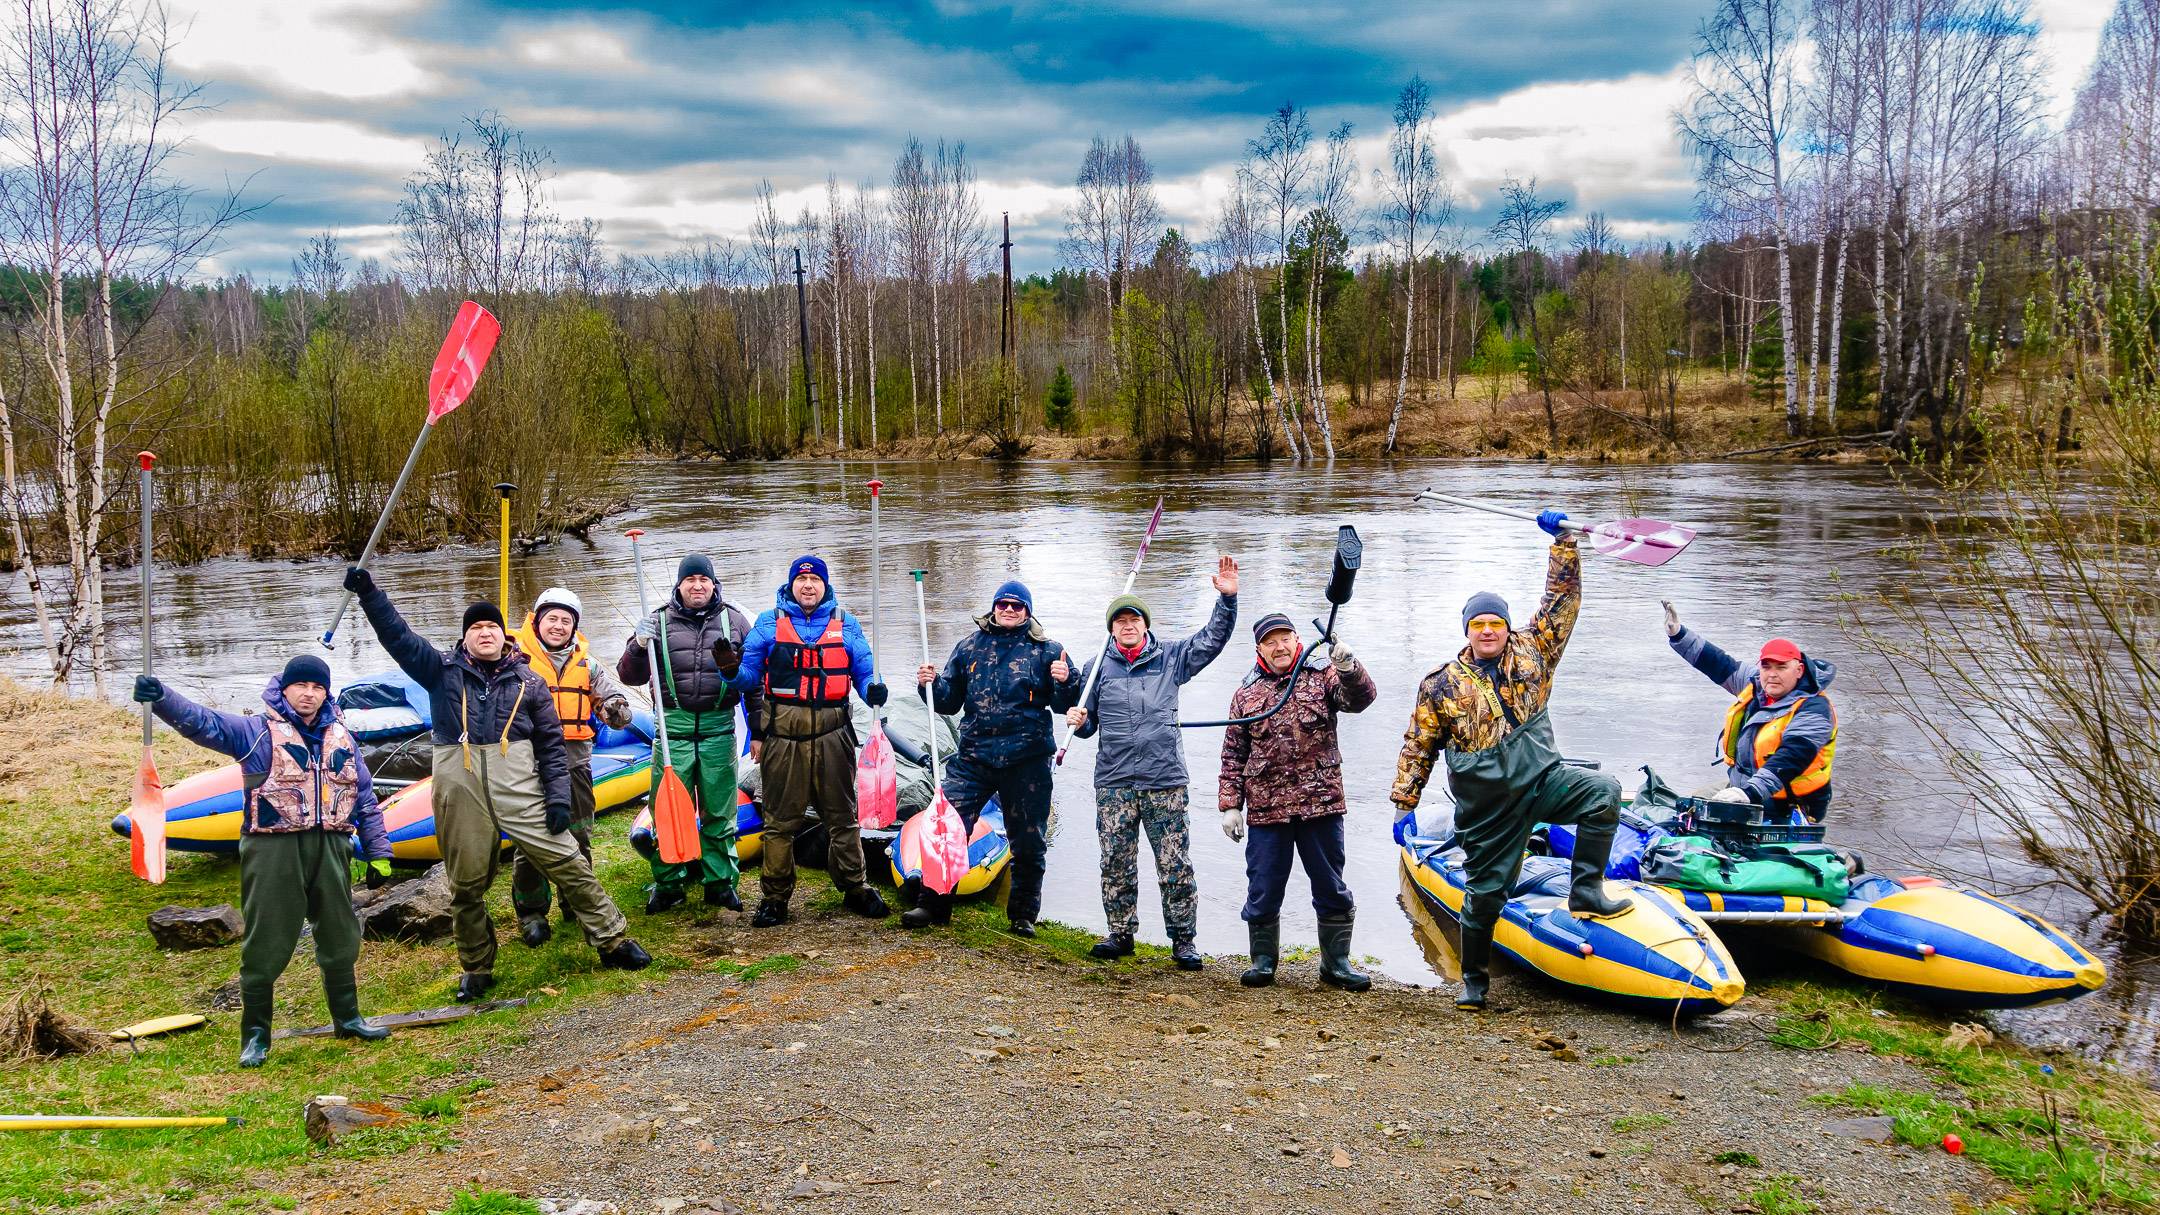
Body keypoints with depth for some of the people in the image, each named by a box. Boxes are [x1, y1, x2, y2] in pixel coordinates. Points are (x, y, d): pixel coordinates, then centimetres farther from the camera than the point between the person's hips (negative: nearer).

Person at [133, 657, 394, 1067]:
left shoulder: (342, 739, 12)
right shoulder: (256, 732, -2)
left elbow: (365, 799, 16)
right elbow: (203, 722, -18)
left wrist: (378, 853, 14)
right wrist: (161, 698, -37)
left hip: (330, 849, 4)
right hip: (273, 851, -4)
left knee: (340, 937, 14)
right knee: (265, 944, 1)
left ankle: (347, 1018, 30)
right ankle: (255, 1035, 13)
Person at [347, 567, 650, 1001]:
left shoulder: (527, 681, 8)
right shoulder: (444, 671, 9)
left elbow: (551, 742, 7)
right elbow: (399, 637, -1)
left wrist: (558, 796, 0)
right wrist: (369, 594, -14)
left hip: (518, 789, 0)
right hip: (460, 792, 1)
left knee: (568, 863, -3)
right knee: (467, 885, 8)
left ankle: (612, 941, 7)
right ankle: (477, 970, 25)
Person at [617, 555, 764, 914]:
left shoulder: (734, 620, 7)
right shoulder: (660, 621, 5)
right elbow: (630, 676, 5)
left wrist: (758, 730, 8)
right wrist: (639, 646, -15)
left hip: (719, 729, 0)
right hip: (673, 726, 0)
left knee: (719, 811, 6)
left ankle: (720, 882, 17)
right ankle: (667, 884, 12)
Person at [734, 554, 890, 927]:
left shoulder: (845, 624, 9)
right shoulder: (769, 623, 6)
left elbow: (863, 672, 9)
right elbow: (750, 674, 5)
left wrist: (873, 690, -13)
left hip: (832, 736, 1)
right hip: (783, 736, -1)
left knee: (842, 815, 10)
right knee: (780, 819, 5)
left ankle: (855, 888, 22)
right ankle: (775, 897, 14)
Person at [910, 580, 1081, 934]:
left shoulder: (1045, 650, 4)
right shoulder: (970, 647, 10)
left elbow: (1065, 705, 2)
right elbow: (949, 702, 14)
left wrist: (1065, 682, -18)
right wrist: (931, 684, -5)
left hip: (1026, 762, -1)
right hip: (973, 756, 1)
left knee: (1028, 843, 7)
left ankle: (1023, 914, 23)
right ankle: (934, 905, 6)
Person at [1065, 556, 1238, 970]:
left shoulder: (1170, 659, 7)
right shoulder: (1097, 667, 10)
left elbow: (1214, 637, 3)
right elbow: (1088, 723, 16)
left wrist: (1227, 599, -10)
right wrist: (1078, 721, -6)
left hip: (1165, 781, -1)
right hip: (1113, 783, 1)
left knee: (1175, 865, -2)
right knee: (1116, 864, 6)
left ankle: (1182, 940, 7)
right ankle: (1121, 935, 19)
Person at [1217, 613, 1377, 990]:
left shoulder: (1323, 677, 4)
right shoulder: (1245, 694, 9)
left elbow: (1361, 697, -15)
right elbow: (1233, 756, 10)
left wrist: (1347, 666, -34)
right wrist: (1230, 804, 3)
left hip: (1320, 804, -1)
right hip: (1265, 809, 1)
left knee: (1331, 888, 7)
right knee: (1263, 890, 7)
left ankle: (1336, 963, 19)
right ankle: (1263, 961, 23)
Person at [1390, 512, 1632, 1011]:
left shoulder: (1531, 652, 3)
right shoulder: (1443, 686, -2)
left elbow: (1563, 597, 6)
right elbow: (1418, 748, 3)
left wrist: (1563, 539, -1)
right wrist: (1404, 803, 1)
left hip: (1543, 779, 2)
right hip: (1488, 806, -2)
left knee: (1604, 791, -24)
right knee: (1486, 889, 4)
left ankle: (1585, 890, -13)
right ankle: (1473, 979, 24)